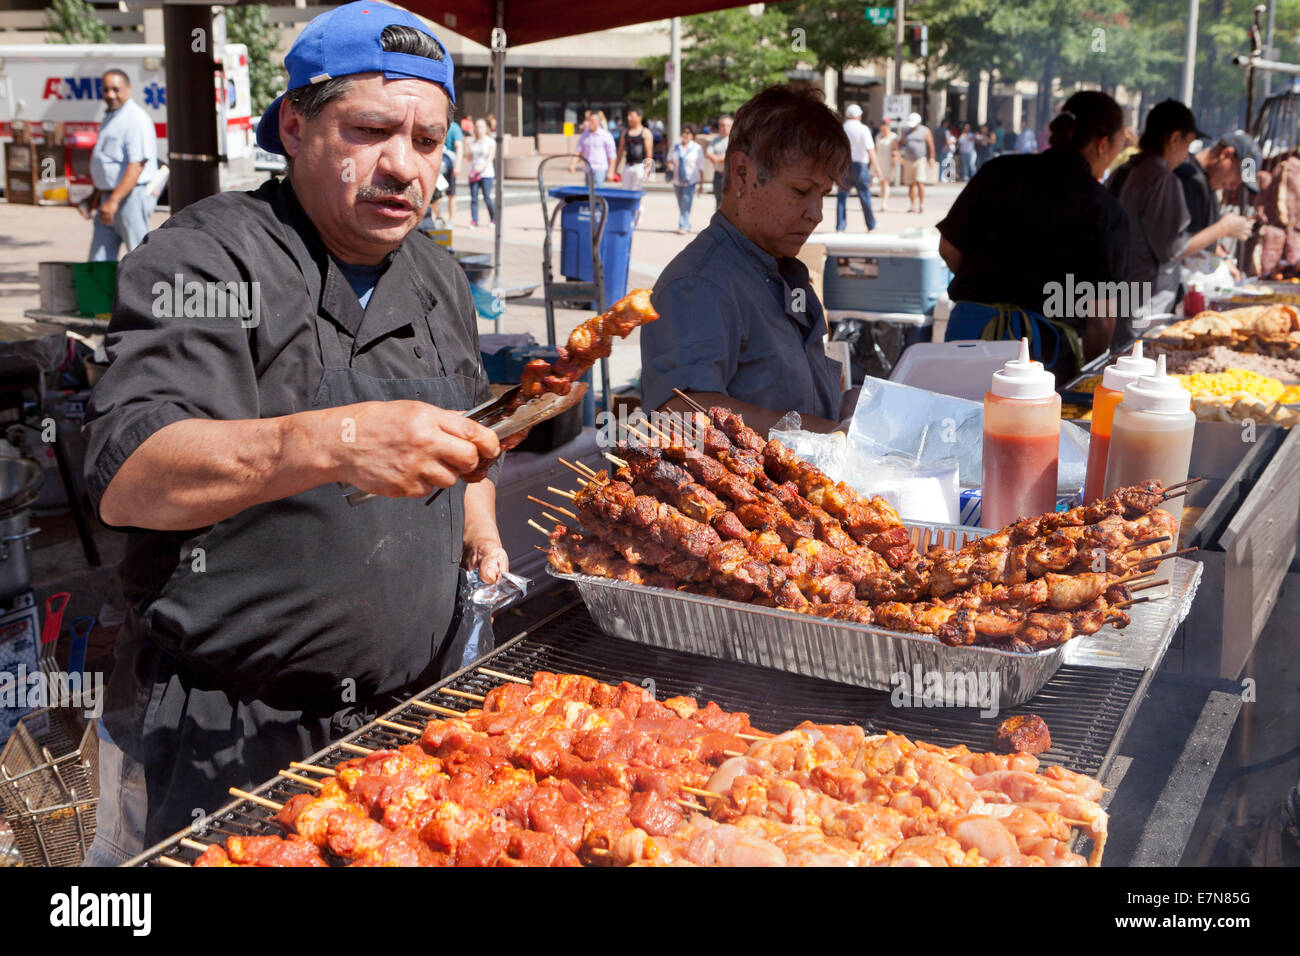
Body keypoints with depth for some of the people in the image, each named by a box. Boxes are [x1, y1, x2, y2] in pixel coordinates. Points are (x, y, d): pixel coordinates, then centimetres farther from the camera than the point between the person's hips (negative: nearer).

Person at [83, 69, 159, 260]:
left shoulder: (136, 119, -15)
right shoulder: (110, 117, 17)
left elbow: (136, 165, -23)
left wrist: (114, 201, -27)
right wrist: (96, 196, 27)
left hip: (132, 196, -10)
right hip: (110, 197, 10)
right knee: (99, 257, 9)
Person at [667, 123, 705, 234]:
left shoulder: (697, 148, 1)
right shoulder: (676, 147, 11)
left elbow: (701, 166, 2)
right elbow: (669, 159, 23)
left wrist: (701, 182, -1)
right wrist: (670, 165, -1)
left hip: (691, 180, -4)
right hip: (677, 180, 4)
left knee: (686, 203, -15)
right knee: (681, 205, 7)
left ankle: (683, 227, -17)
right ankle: (686, 226, 20)